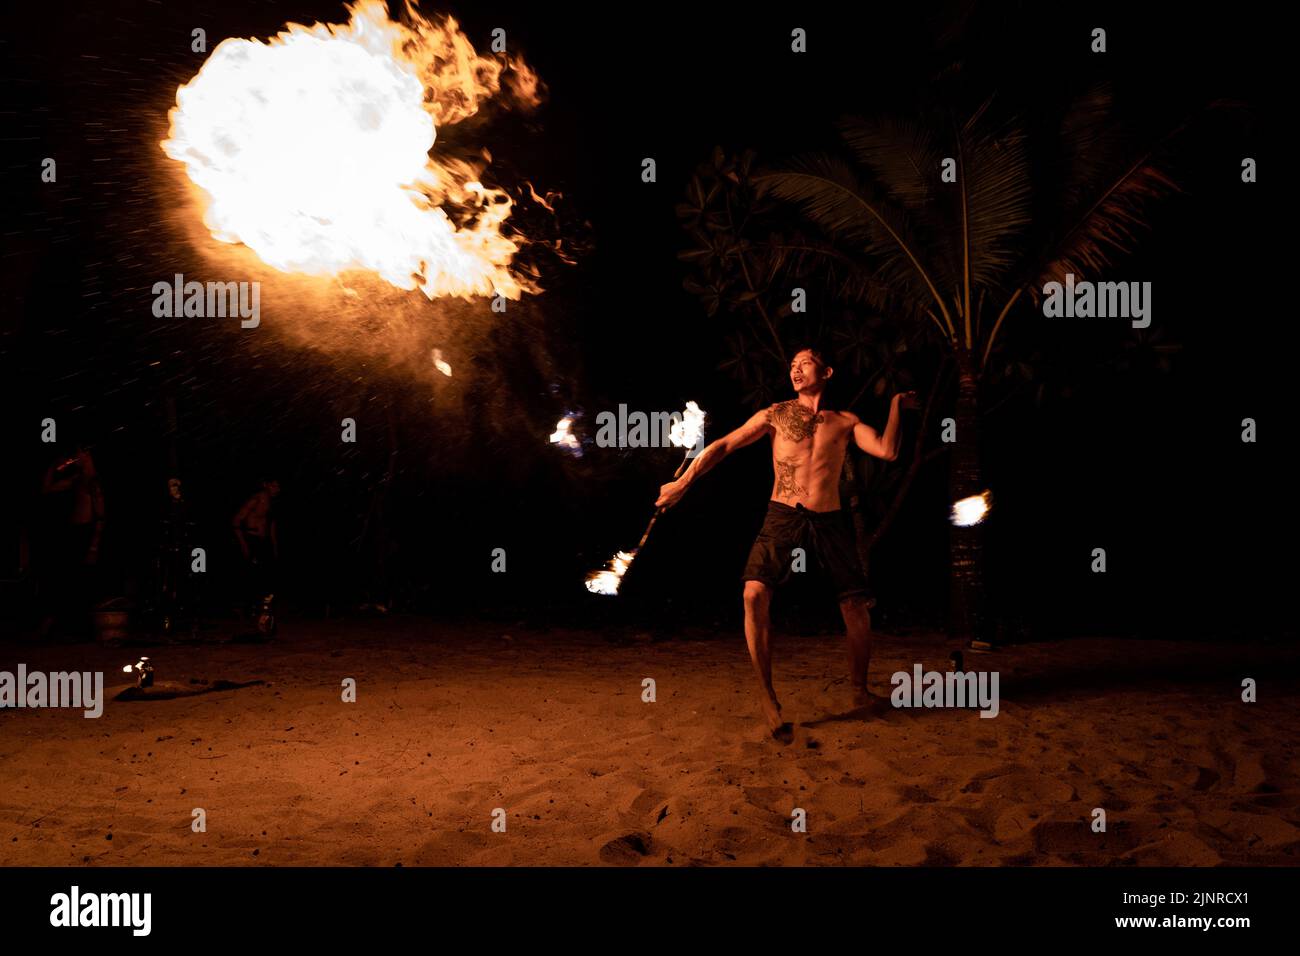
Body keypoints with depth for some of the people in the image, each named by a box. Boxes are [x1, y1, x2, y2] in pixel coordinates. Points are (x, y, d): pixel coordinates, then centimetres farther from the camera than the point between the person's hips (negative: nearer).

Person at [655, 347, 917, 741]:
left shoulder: (845, 422, 11)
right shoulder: (776, 414, 9)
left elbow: (886, 451, -3)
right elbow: (723, 445, 7)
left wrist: (896, 406, -4)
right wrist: (683, 482, 2)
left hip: (829, 520, 1)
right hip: (782, 516, -1)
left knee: (857, 609, -2)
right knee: (755, 594, -24)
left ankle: (859, 688, 26)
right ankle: (768, 698, -15)